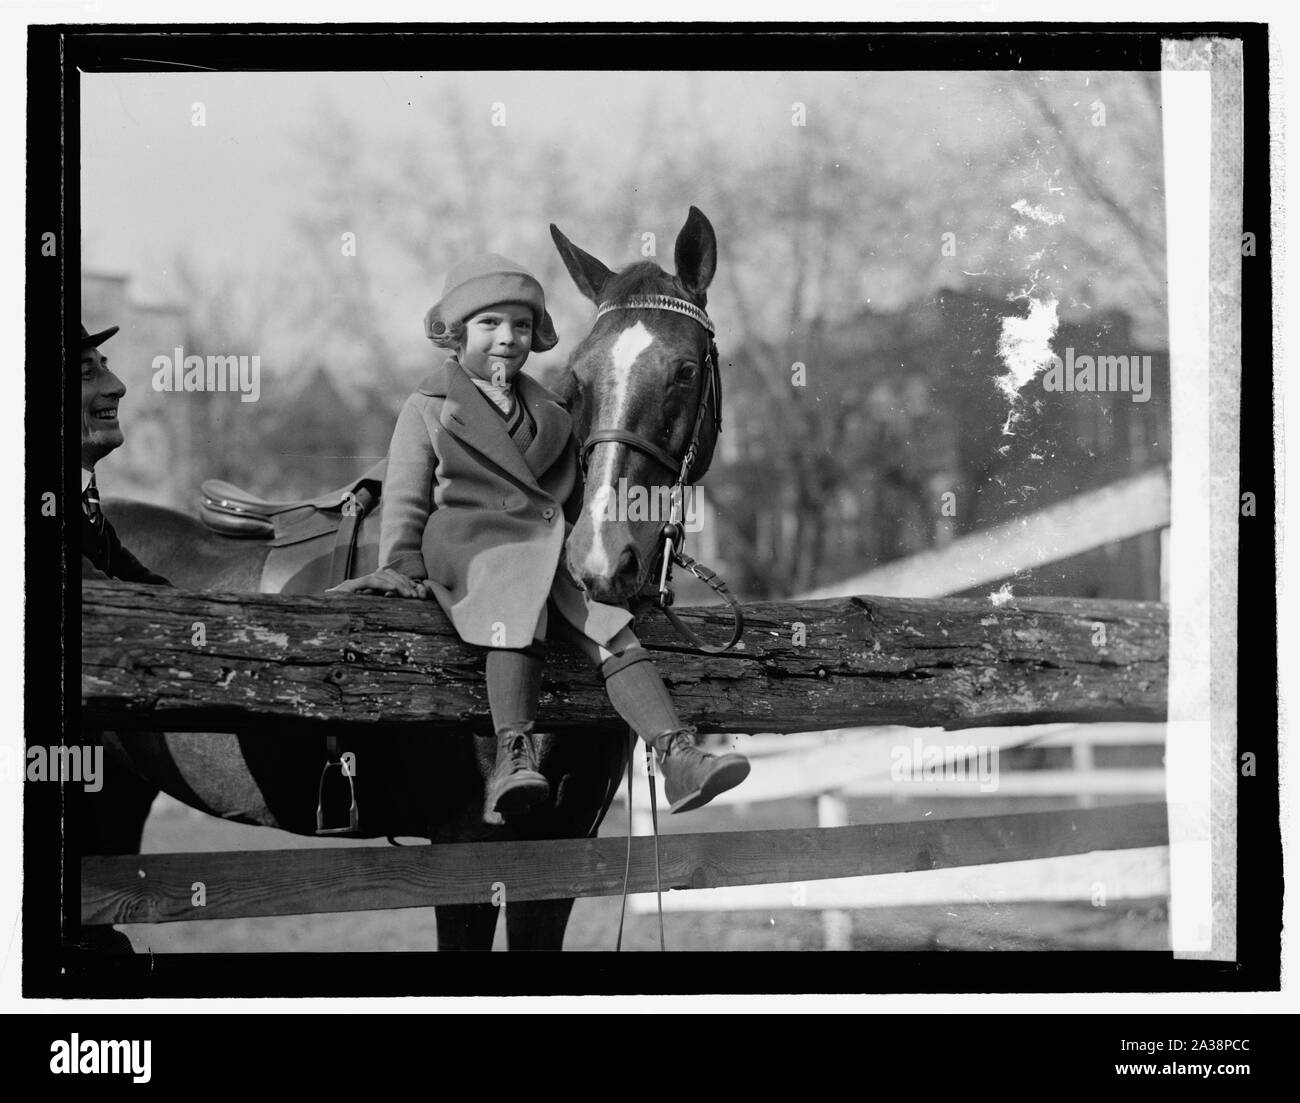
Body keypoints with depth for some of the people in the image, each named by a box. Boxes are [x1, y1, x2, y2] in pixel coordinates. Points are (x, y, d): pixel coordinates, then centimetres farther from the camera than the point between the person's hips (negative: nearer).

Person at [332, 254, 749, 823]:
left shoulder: (548, 411, 25)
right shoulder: (429, 407, 12)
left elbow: (575, 494, 31)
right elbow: (406, 497, 7)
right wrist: (404, 569, -4)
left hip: (549, 549, 5)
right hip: (469, 541, -5)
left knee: (611, 631, -19)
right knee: (520, 609, -37)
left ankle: (678, 759, -35)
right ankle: (514, 756, -50)